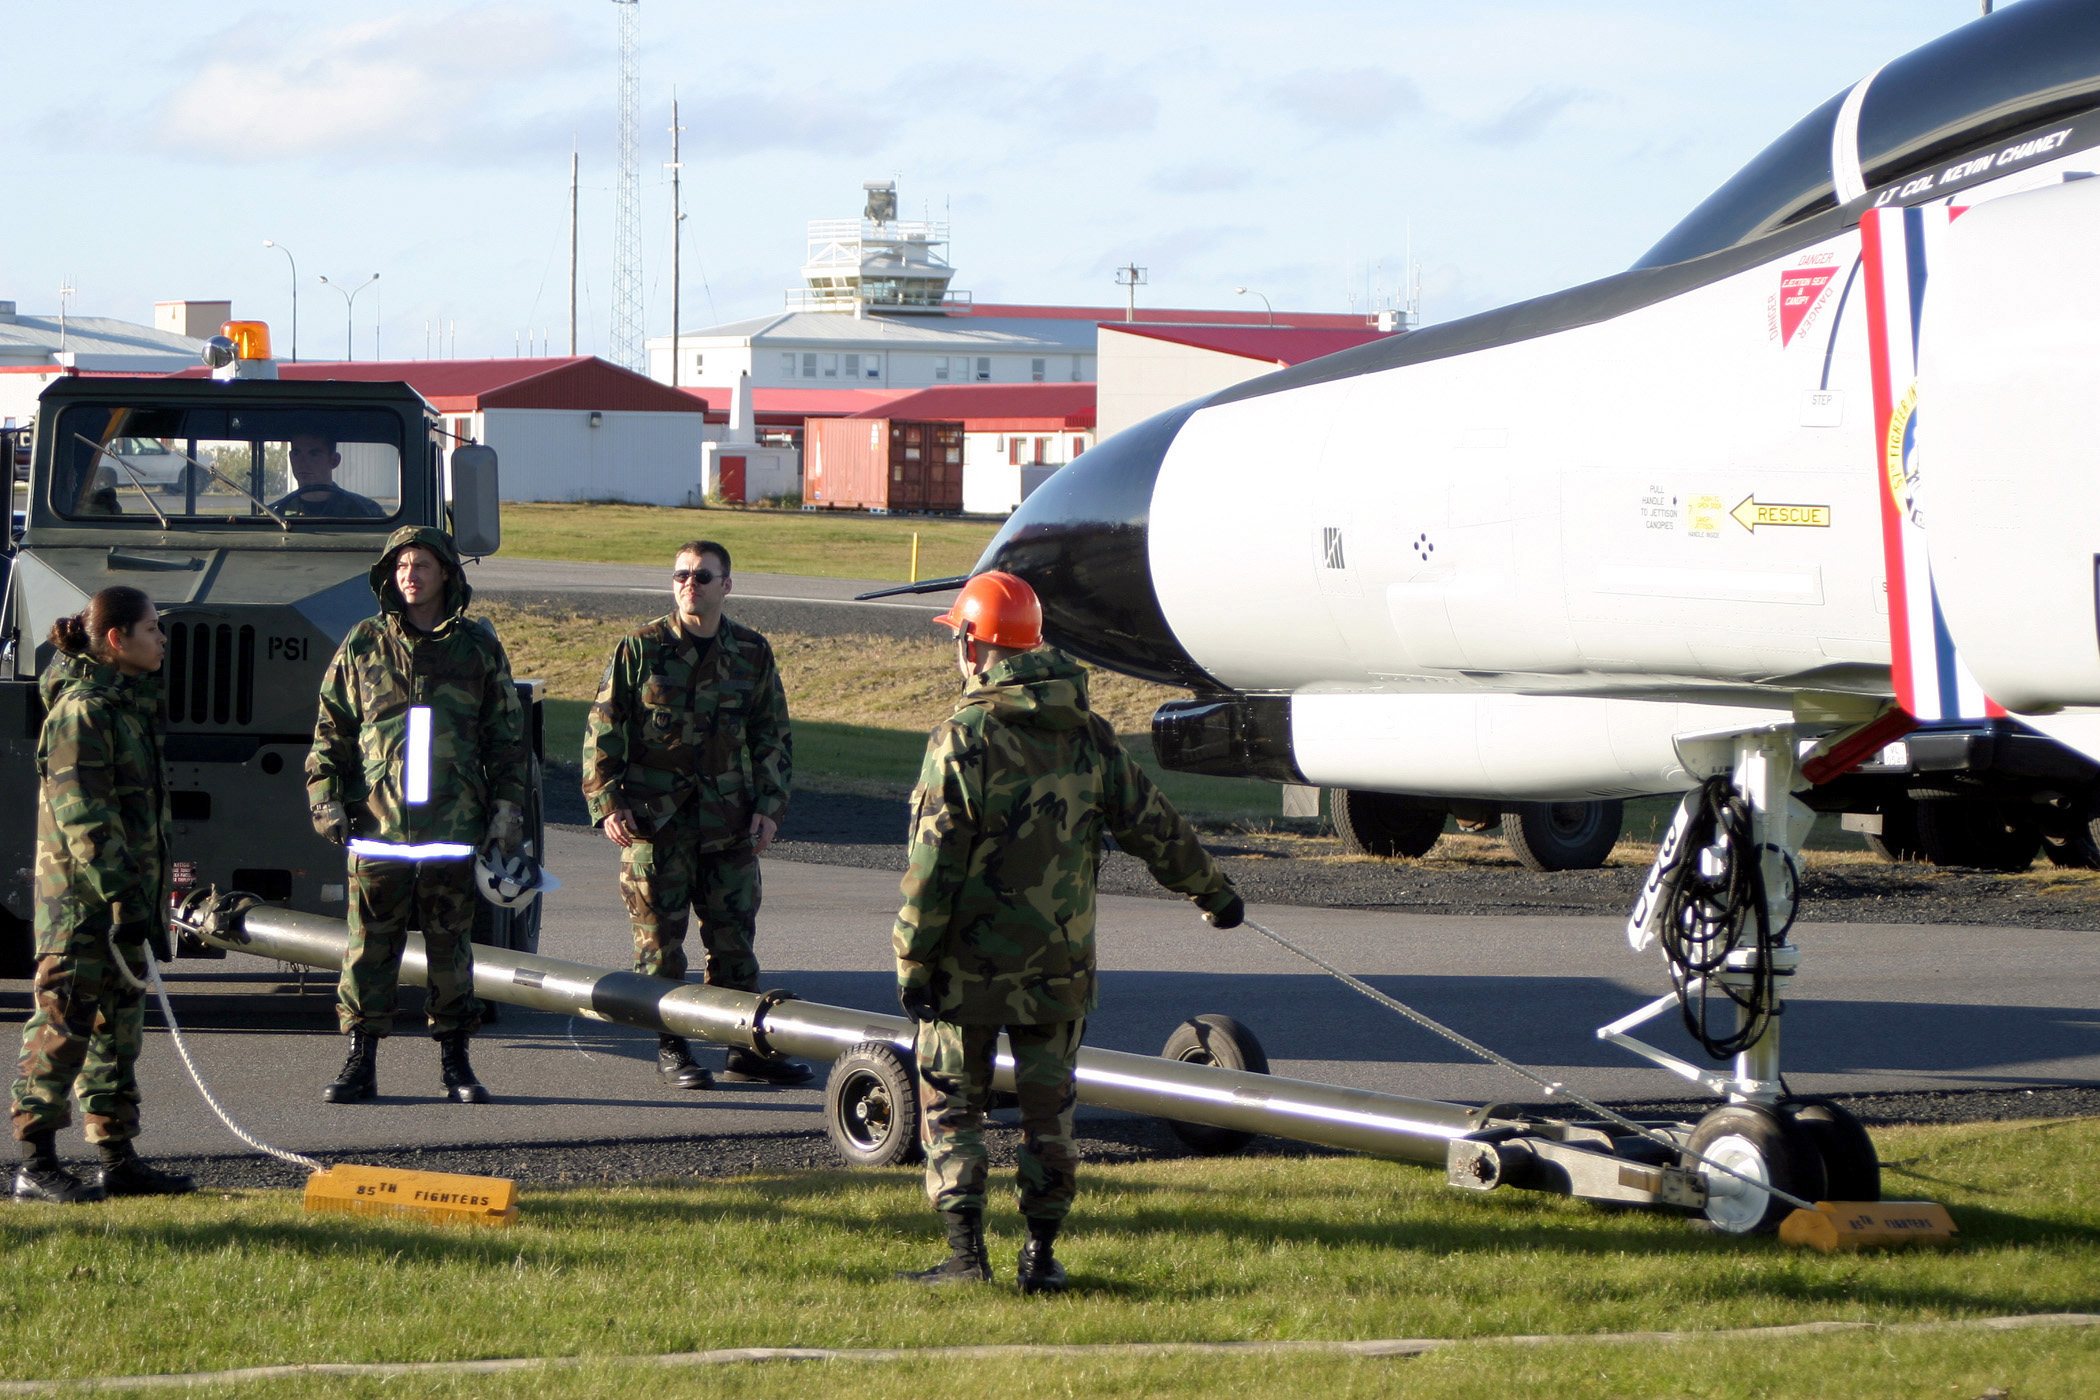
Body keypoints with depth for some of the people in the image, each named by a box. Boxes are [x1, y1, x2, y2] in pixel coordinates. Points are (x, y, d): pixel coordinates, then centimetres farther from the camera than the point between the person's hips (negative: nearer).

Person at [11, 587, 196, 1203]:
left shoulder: (131, 704, 16)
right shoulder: (83, 711, -14)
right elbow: (83, 815, -20)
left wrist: (148, 897, 21)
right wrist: (121, 896, -24)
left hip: (123, 894, 10)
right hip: (79, 898, -10)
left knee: (120, 1023, 12)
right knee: (66, 1024, -7)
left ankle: (118, 1159, 17)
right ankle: (36, 1164, -5)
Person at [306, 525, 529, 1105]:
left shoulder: (478, 645, 9)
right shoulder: (362, 645, 8)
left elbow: (507, 734, 12)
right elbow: (331, 727, 11)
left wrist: (508, 805, 5)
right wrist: (325, 796, 1)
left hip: (453, 819, 0)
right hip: (377, 819, 0)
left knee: (451, 942, 4)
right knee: (370, 942, 0)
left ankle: (455, 1062, 11)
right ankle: (361, 1062, 5)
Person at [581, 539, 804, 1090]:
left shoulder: (751, 652, 7)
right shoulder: (639, 649, -1)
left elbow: (772, 735, 14)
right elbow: (602, 729, 1)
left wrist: (769, 806, 5)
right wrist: (607, 802, -8)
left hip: (729, 820, 2)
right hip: (654, 822, -2)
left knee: (733, 936, 5)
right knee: (659, 938, 1)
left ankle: (747, 1048, 12)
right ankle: (670, 1049, 10)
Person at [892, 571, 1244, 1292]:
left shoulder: (962, 739, -14)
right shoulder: (1089, 737, 2)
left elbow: (932, 867, -15)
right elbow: (1155, 827, 9)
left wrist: (912, 963, -9)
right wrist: (1214, 891, 24)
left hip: (971, 964, -4)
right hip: (1060, 964, 4)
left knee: (951, 1105, 6)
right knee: (1048, 1109, 13)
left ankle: (966, 1254, -1)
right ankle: (1041, 1255, 14)